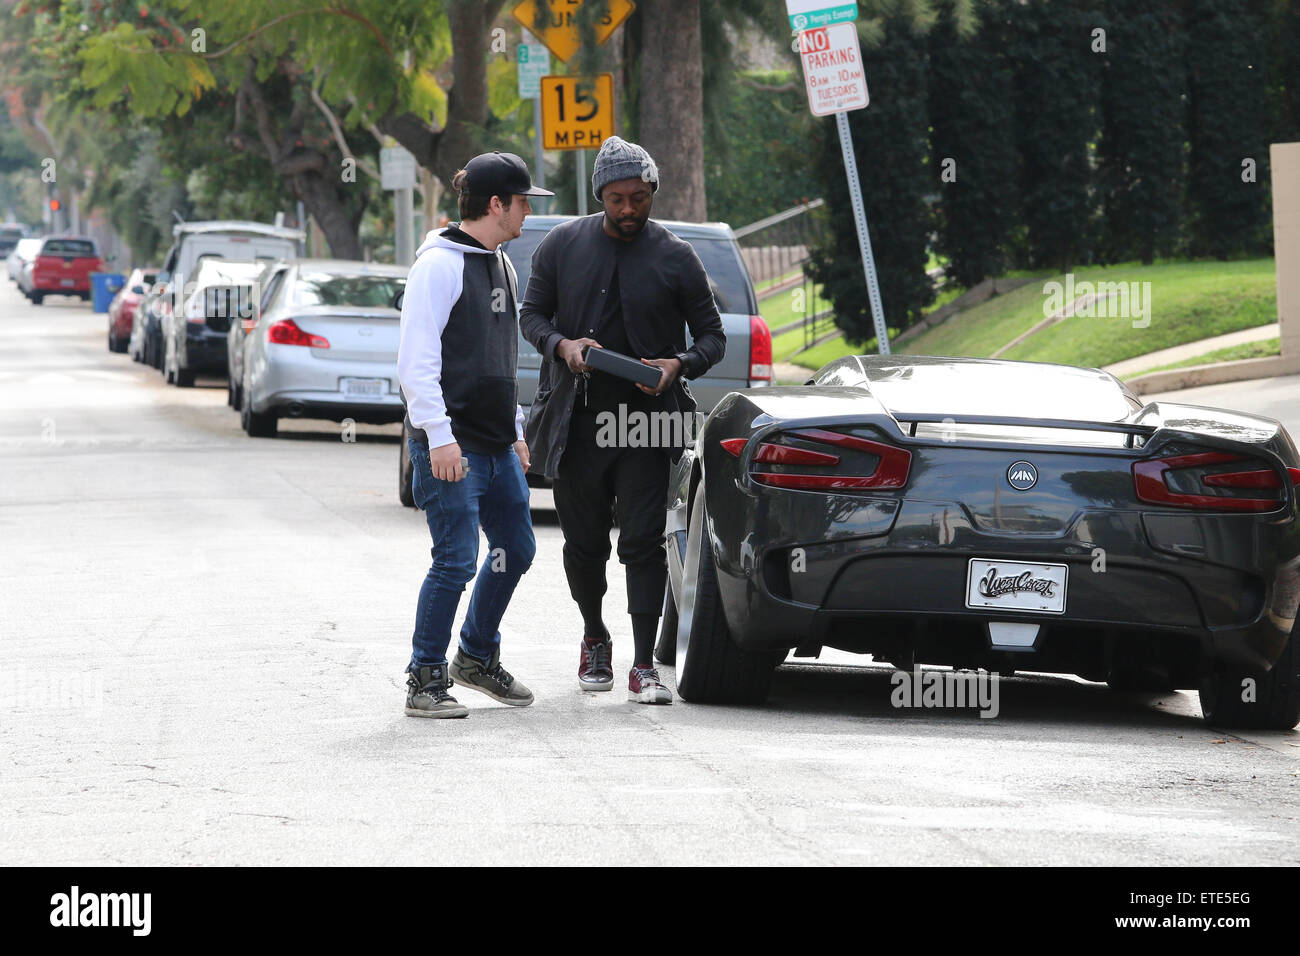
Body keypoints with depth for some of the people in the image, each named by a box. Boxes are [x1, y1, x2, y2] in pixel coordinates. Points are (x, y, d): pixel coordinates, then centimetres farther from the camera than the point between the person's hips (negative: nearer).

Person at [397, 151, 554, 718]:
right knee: (456, 561, -10)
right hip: (452, 447, -9)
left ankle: (477, 656, 31)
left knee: (516, 550, 14)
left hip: (497, 446, 9)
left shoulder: (499, 265, 17)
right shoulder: (440, 265, -11)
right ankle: (426, 680, 0)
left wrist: (516, 431, 22)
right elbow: (416, 360, -16)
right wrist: (439, 437, -21)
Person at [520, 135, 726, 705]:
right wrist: (562, 345, -12)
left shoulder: (675, 258, 0)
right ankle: (594, 638, 36)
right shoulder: (563, 245, 4)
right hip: (577, 418, 2)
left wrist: (679, 366, -17)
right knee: (584, 541, 11)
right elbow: (531, 314, 10)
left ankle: (644, 667, -9)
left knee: (643, 542, -9)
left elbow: (712, 337, 5)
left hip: (644, 420, -2)